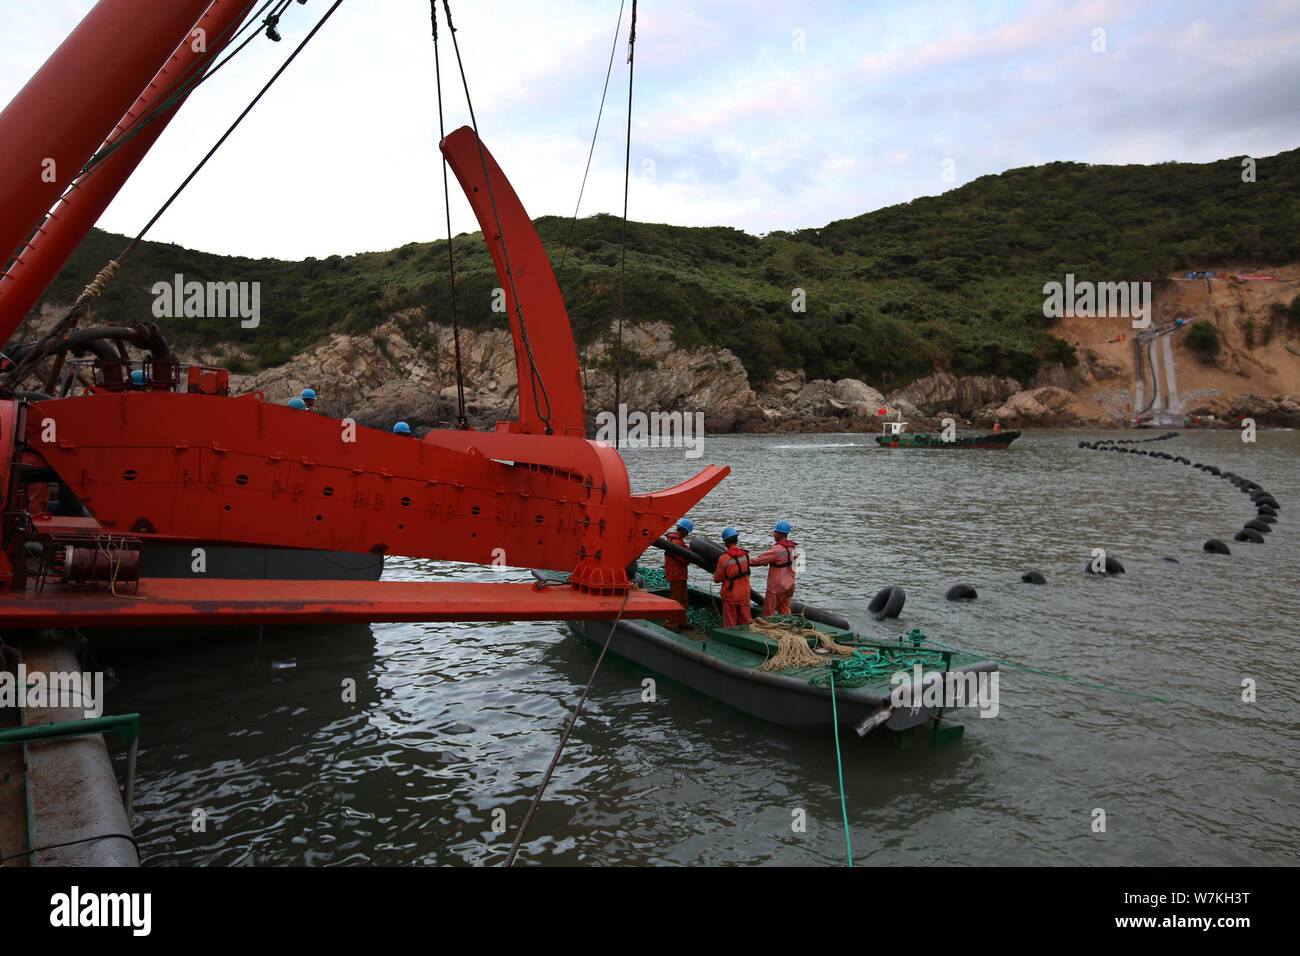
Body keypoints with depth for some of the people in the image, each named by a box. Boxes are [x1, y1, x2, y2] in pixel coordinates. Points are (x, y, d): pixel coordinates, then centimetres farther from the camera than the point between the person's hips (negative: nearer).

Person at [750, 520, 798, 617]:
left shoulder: (777, 549, -22)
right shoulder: (791, 547, 5)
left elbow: (759, 560, -19)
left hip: (776, 587, -8)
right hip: (789, 586, 8)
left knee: (767, 615, 1)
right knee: (785, 613, 17)